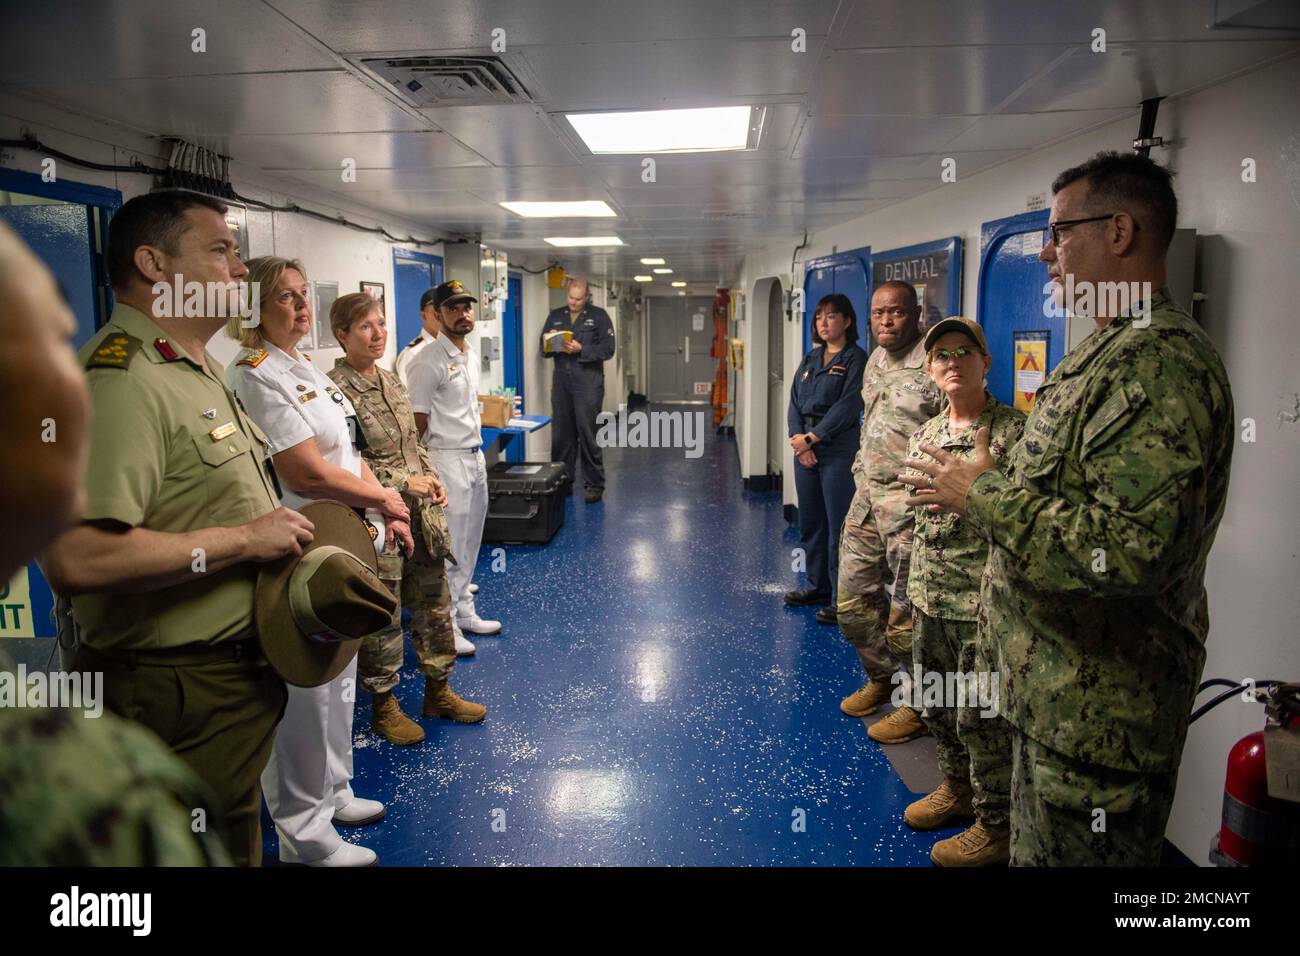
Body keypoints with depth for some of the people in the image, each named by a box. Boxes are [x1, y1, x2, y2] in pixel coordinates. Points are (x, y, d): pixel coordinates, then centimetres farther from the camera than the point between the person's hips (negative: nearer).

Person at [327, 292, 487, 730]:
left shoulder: (391, 381, 10)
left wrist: (432, 479, 2)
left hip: (421, 512, 8)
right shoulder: (336, 389, -15)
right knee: (383, 616, 6)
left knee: (434, 603, 15)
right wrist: (403, 483, -18)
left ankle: (438, 692, 32)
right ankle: (383, 706, 25)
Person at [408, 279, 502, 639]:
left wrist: (476, 445, 18)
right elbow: (418, 421, -15)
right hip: (448, 460, -9)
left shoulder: (471, 355, 12)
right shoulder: (429, 362, -16)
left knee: (470, 542, 16)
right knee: (450, 545, -4)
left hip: (476, 456, 9)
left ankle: (464, 612, 28)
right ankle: (446, 623, 6)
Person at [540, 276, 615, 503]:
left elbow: (607, 349, -4)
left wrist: (581, 350, -15)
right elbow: (543, 349, 14)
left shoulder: (599, 316, 4)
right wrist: (551, 345, -8)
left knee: (588, 433, -4)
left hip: (588, 381, -4)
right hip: (561, 381, 4)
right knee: (562, 433, 5)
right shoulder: (555, 315, 15)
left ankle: (594, 484, 4)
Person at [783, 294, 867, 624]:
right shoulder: (810, 359, 16)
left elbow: (847, 407, -12)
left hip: (838, 449, -7)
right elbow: (795, 402, 9)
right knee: (810, 521, 12)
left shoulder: (855, 359, -4)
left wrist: (811, 438, -13)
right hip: (805, 447, 7)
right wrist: (798, 440, -6)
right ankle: (817, 586, 25)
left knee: (838, 525, -5)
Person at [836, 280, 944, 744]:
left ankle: (919, 705, 21)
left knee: (905, 614, 2)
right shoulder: (875, 361, 12)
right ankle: (880, 678, 37)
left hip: (910, 502, -8)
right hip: (867, 496, 8)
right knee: (853, 602, 15)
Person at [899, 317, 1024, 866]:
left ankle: (996, 826, 23)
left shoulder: (1013, 432, -11)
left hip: (983, 601, -7)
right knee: (935, 706, 19)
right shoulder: (922, 436, 10)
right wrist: (904, 596, 18)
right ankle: (957, 790, 42)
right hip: (928, 599, 7)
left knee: (979, 716, 3)